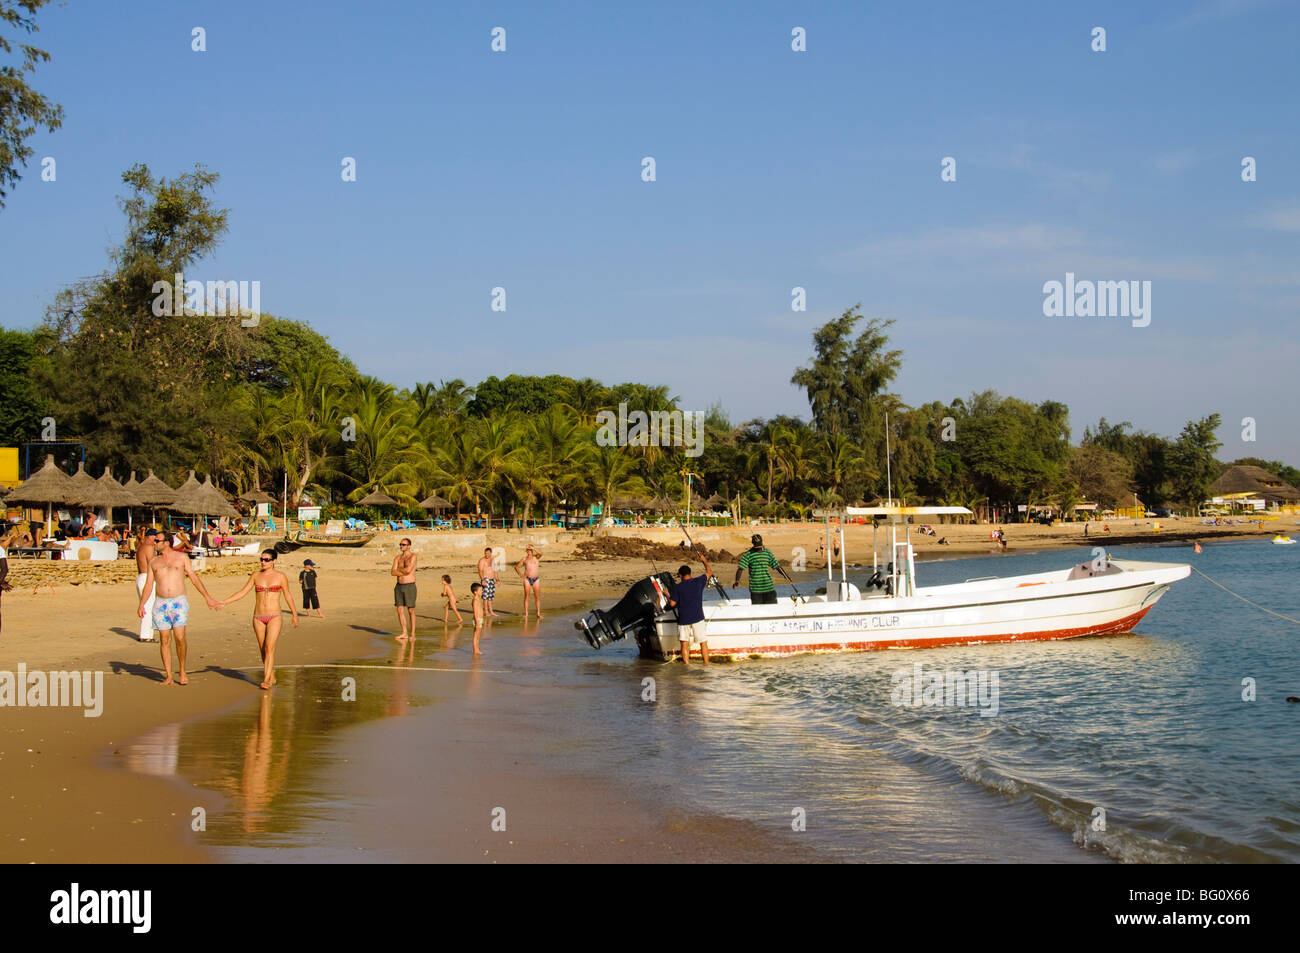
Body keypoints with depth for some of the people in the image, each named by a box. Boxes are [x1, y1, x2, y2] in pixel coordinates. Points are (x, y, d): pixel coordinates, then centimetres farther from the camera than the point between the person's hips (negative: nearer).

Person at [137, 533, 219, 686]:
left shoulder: (181, 557, 5)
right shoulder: (153, 561, 12)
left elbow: (194, 578, 7)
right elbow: (149, 584, 12)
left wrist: (207, 597, 4)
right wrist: (141, 604, 0)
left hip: (179, 602, -2)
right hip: (161, 603, 2)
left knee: (180, 638, -12)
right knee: (165, 640, 0)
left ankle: (182, 672, 5)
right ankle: (169, 677, 5)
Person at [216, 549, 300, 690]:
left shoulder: (281, 576, 0)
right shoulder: (256, 575, 7)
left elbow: (287, 596, 8)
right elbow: (243, 592, 9)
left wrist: (295, 615, 12)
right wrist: (225, 602, 1)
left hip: (274, 617, -4)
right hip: (258, 617, 4)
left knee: (270, 647, -17)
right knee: (263, 649, 8)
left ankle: (266, 680, -20)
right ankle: (272, 677, 23)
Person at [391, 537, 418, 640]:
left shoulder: (413, 556, -7)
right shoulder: (397, 558, 9)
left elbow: (408, 570, -20)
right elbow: (393, 572, -2)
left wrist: (398, 569, -4)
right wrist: (403, 572, -12)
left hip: (410, 586, -5)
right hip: (399, 586, 5)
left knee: (411, 611, -1)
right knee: (400, 610, 1)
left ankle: (412, 634, 6)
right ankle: (404, 633, 7)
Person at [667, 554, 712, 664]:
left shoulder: (678, 587, -4)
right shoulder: (698, 582, -2)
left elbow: (672, 604, -4)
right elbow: (709, 572, 15)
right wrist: (704, 561, 29)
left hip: (683, 619, 0)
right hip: (697, 618, 1)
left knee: (684, 643, 5)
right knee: (703, 642, 9)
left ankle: (687, 665, 3)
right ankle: (706, 664, 9)